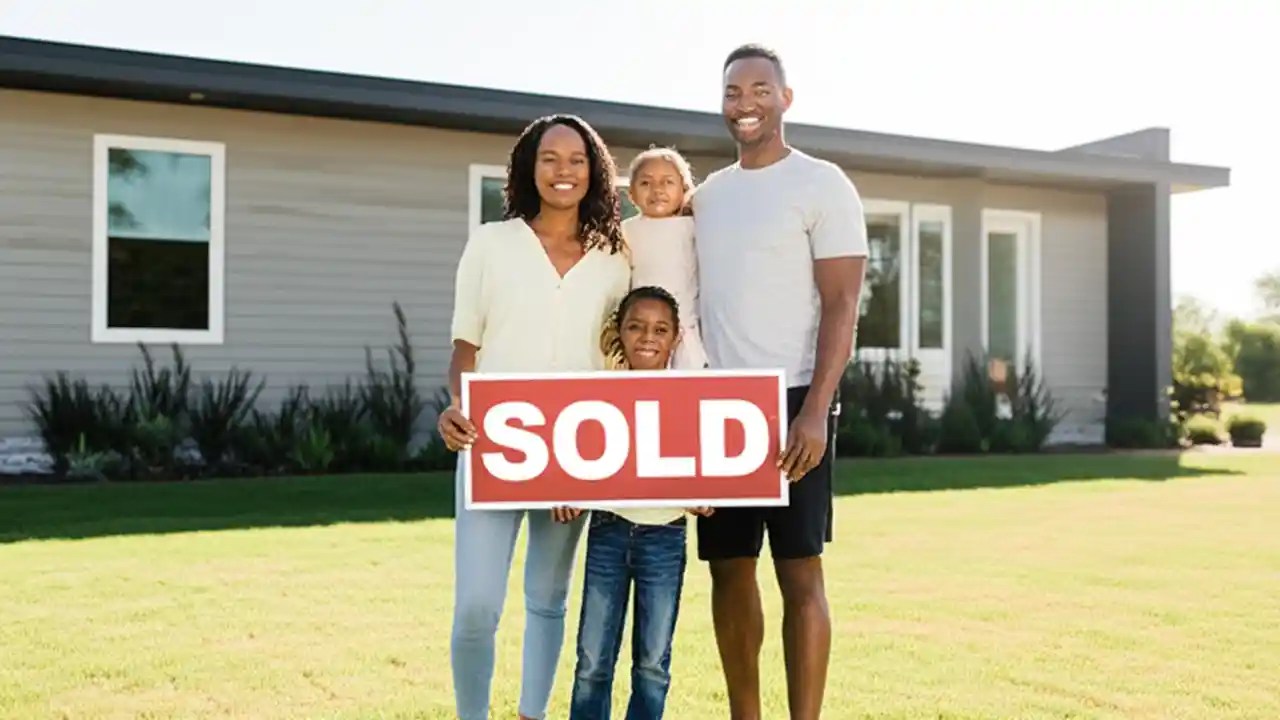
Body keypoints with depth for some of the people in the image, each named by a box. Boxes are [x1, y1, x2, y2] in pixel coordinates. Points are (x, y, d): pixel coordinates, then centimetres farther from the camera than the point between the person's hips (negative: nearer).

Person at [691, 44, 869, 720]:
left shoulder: (821, 184, -2)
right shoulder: (707, 194, 15)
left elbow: (841, 305, -9)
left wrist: (815, 410, -19)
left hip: (791, 401, -6)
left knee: (799, 570, -5)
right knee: (729, 568, 8)